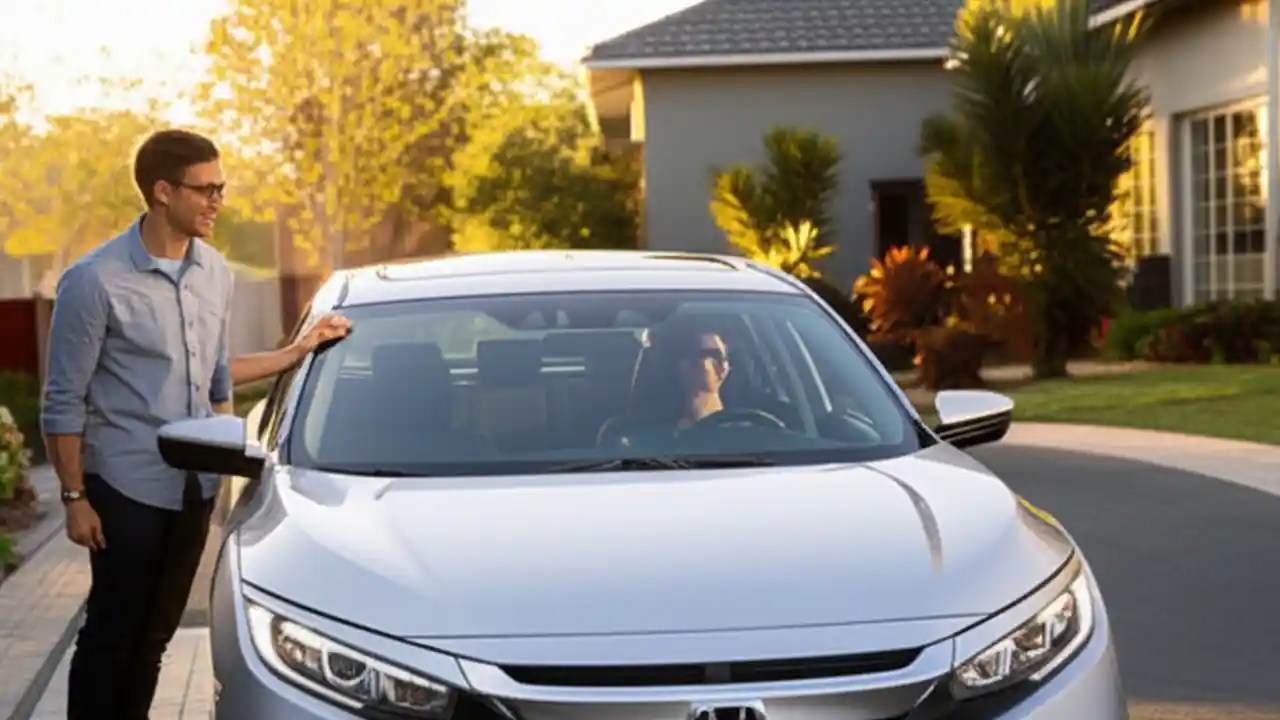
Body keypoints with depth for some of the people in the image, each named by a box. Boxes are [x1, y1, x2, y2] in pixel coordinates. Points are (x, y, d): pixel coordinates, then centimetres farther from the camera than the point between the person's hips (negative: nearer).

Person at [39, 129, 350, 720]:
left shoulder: (215, 272, 6)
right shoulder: (95, 281, -14)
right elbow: (63, 403, -10)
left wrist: (298, 351, 13)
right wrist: (74, 497, -10)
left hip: (194, 488, 6)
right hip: (127, 488, -6)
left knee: (154, 636, 14)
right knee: (112, 635, 3)